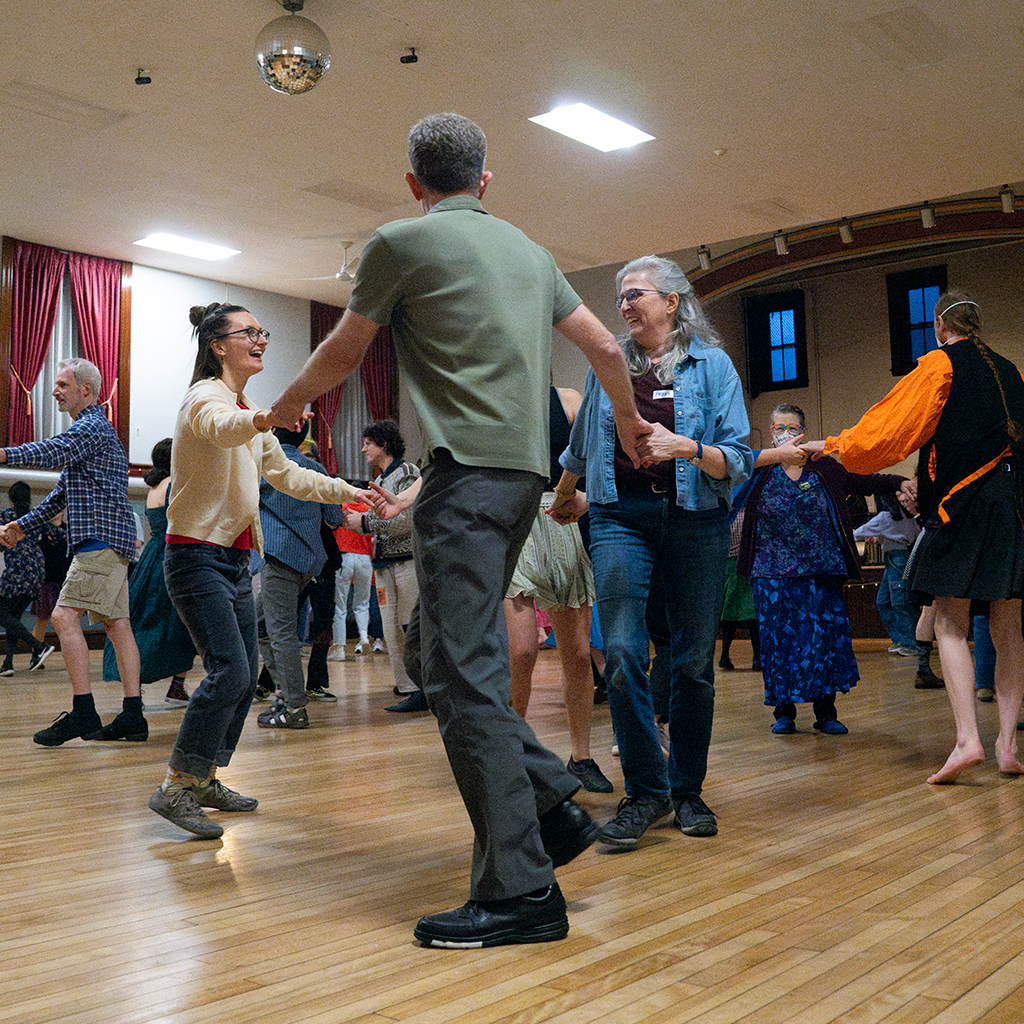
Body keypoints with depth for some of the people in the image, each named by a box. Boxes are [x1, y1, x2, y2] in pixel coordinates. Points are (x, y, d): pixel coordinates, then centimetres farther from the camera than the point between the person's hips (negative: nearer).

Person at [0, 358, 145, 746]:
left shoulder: (91, 426, -5)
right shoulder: (90, 428, 27)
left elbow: (56, 451, -29)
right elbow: (60, 495, 31)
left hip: (100, 539, -10)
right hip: (113, 541, 10)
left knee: (65, 616, -14)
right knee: (116, 623, 5)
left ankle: (82, 713, -16)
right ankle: (133, 716, 5)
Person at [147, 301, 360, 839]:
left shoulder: (249, 412, 17)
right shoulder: (205, 397, -12)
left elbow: (286, 474, 22)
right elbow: (219, 428, -37)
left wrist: (349, 492, 16)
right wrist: (261, 420, -59)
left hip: (234, 559, 9)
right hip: (197, 554, -9)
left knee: (242, 676, 10)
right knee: (230, 670, -17)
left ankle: (205, 781, 22)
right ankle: (174, 788, -8)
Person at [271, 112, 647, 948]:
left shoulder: (402, 241, 2)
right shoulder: (528, 251, 20)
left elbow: (341, 356, 11)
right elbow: (605, 348, 21)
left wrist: (282, 409, 30)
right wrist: (629, 422, 39)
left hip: (468, 470, -8)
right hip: (525, 470, 8)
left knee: (465, 672, -7)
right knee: (454, 651, 17)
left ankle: (520, 889, -6)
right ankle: (552, 803, 14)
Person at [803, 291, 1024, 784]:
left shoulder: (939, 365, 0)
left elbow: (890, 424, -3)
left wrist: (832, 445, 7)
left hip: (962, 503, -5)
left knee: (951, 626, -3)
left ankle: (967, 738, -14)